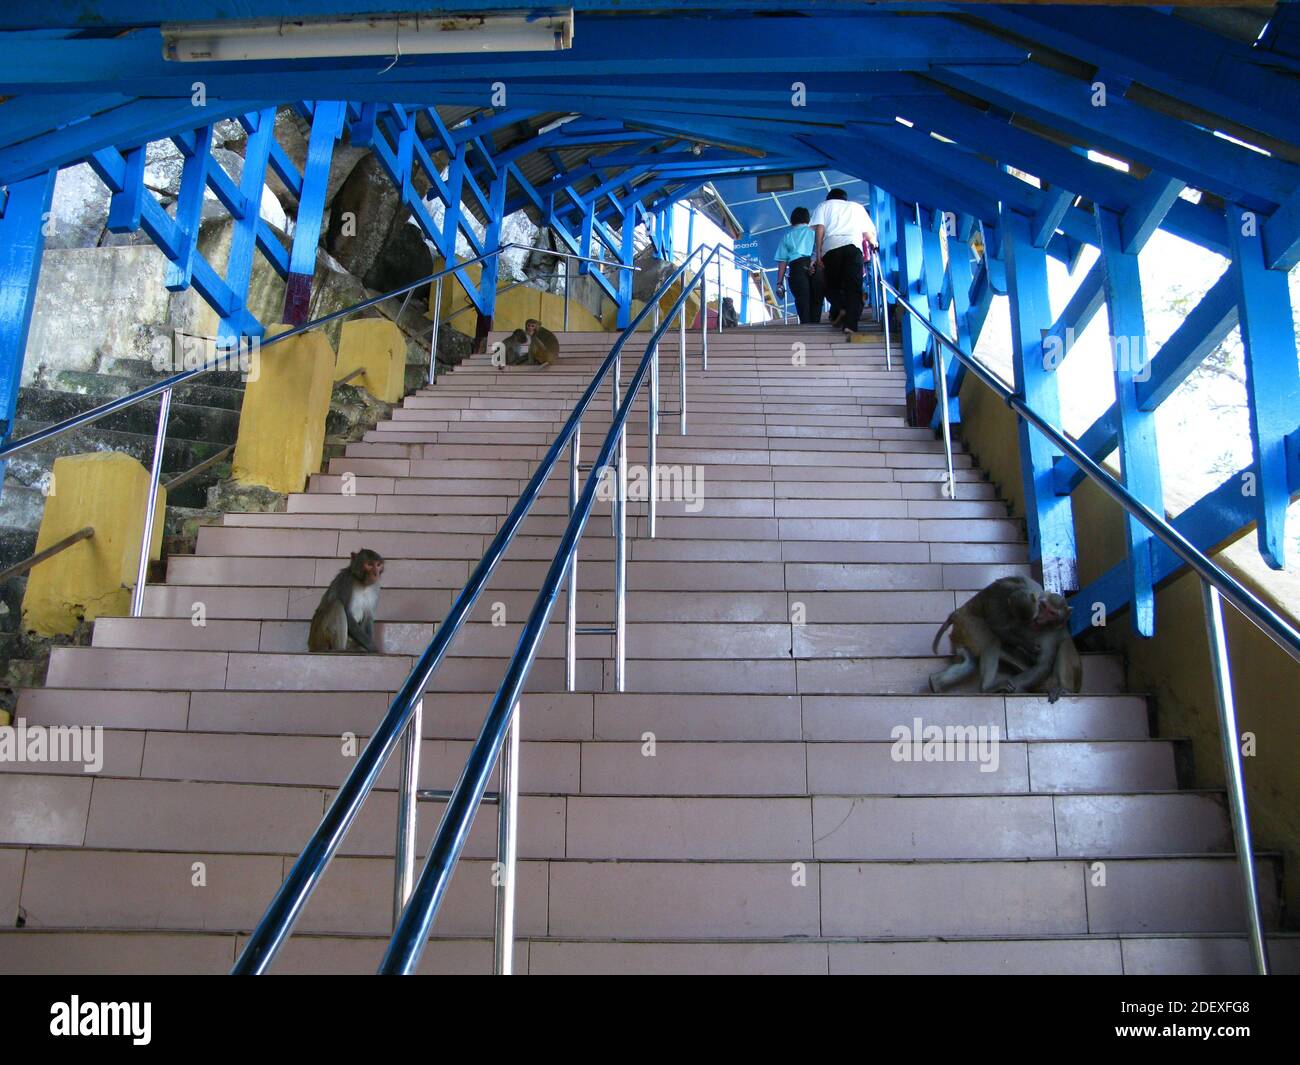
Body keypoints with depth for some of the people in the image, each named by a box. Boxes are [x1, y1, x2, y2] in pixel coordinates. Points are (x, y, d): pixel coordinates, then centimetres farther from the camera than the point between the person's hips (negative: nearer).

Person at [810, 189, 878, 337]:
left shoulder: (824, 205, 25)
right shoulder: (857, 207, 30)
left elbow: (819, 228, 7)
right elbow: (868, 233, 22)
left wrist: (817, 253, 2)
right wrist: (874, 243, 43)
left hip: (831, 247, -1)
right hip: (854, 246, 1)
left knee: (832, 285, 11)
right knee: (853, 286, -5)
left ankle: (839, 309, -16)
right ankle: (850, 324, -20)